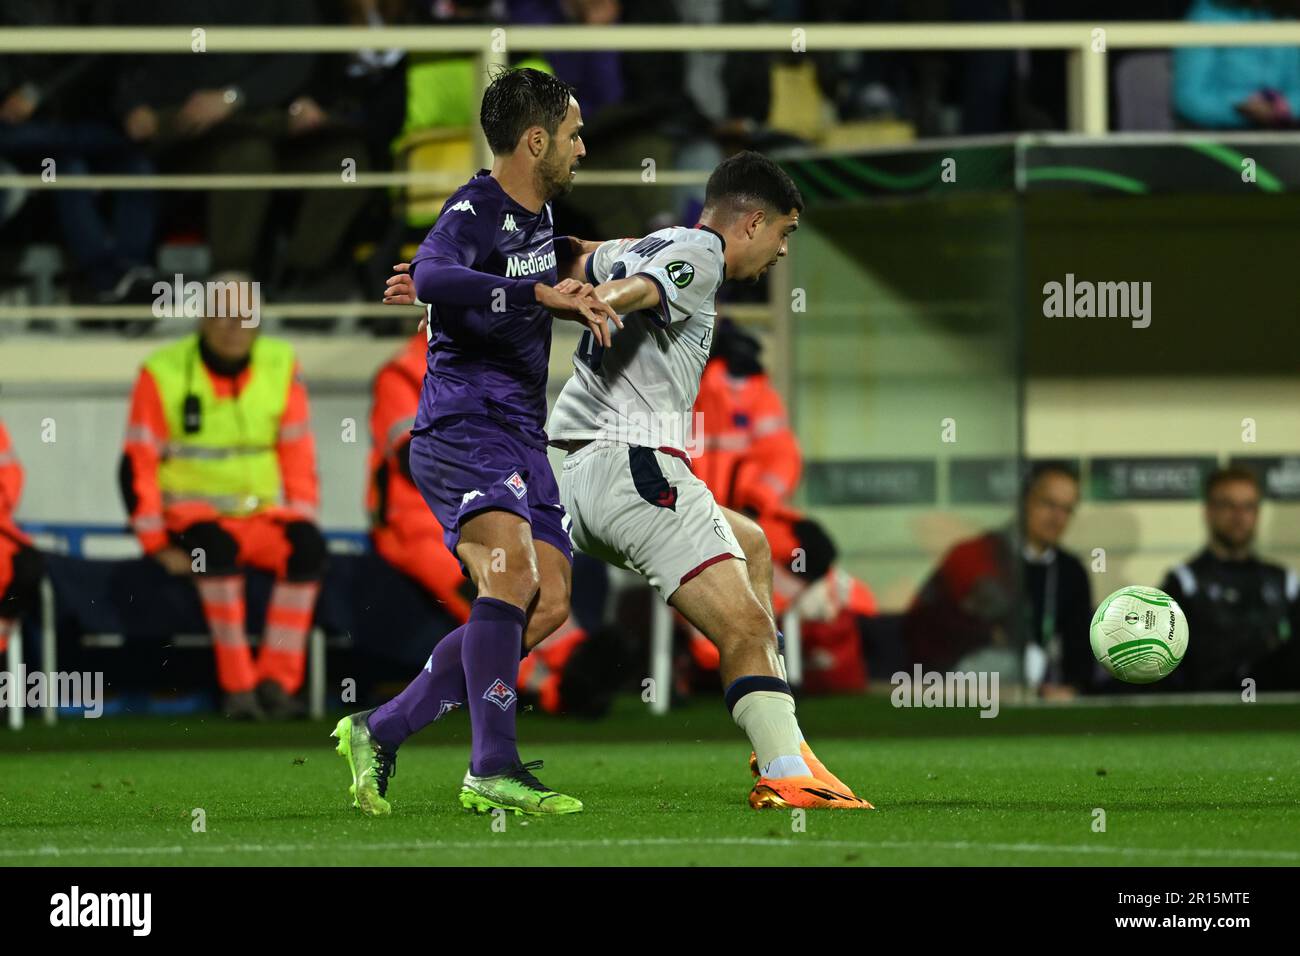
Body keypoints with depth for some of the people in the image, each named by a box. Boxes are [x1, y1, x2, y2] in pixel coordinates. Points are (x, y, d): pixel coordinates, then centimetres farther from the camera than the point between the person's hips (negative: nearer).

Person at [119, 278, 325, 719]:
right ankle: (237, 686, -31)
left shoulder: (281, 366, 5)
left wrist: (301, 517, -3)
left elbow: (298, 455, 9)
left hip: (264, 515, 3)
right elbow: (138, 465, -5)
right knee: (218, 546, -36)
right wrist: (158, 545, -12)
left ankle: (277, 681, -25)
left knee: (307, 545, -28)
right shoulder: (163, 374, -5)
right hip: (192, 515, -3)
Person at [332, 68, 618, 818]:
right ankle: (494, 767, -33)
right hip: (463, 425, -9)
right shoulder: (474, 213, -13)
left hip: (522, 434, 9)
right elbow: (433, 278, -36)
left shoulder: (540, 214, 16)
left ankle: (381, 734, 1)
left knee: (549, 603, -3)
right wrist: (541, 295, -39)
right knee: (512, 565, -28)